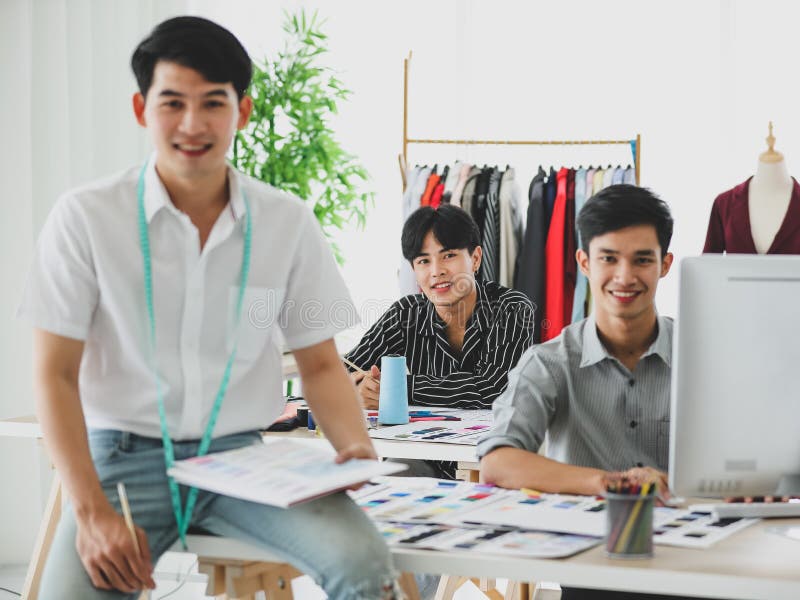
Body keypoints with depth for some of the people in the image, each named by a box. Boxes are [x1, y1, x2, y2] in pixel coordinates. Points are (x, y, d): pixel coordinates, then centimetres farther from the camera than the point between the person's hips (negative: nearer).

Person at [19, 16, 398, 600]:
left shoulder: (290, 223, 3)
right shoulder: (85, 218, -4)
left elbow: (321, 365, 11)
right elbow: (56, 375, -3)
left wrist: (354, 446, -11)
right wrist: (92, 510, -15)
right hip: (125, 457, -1)